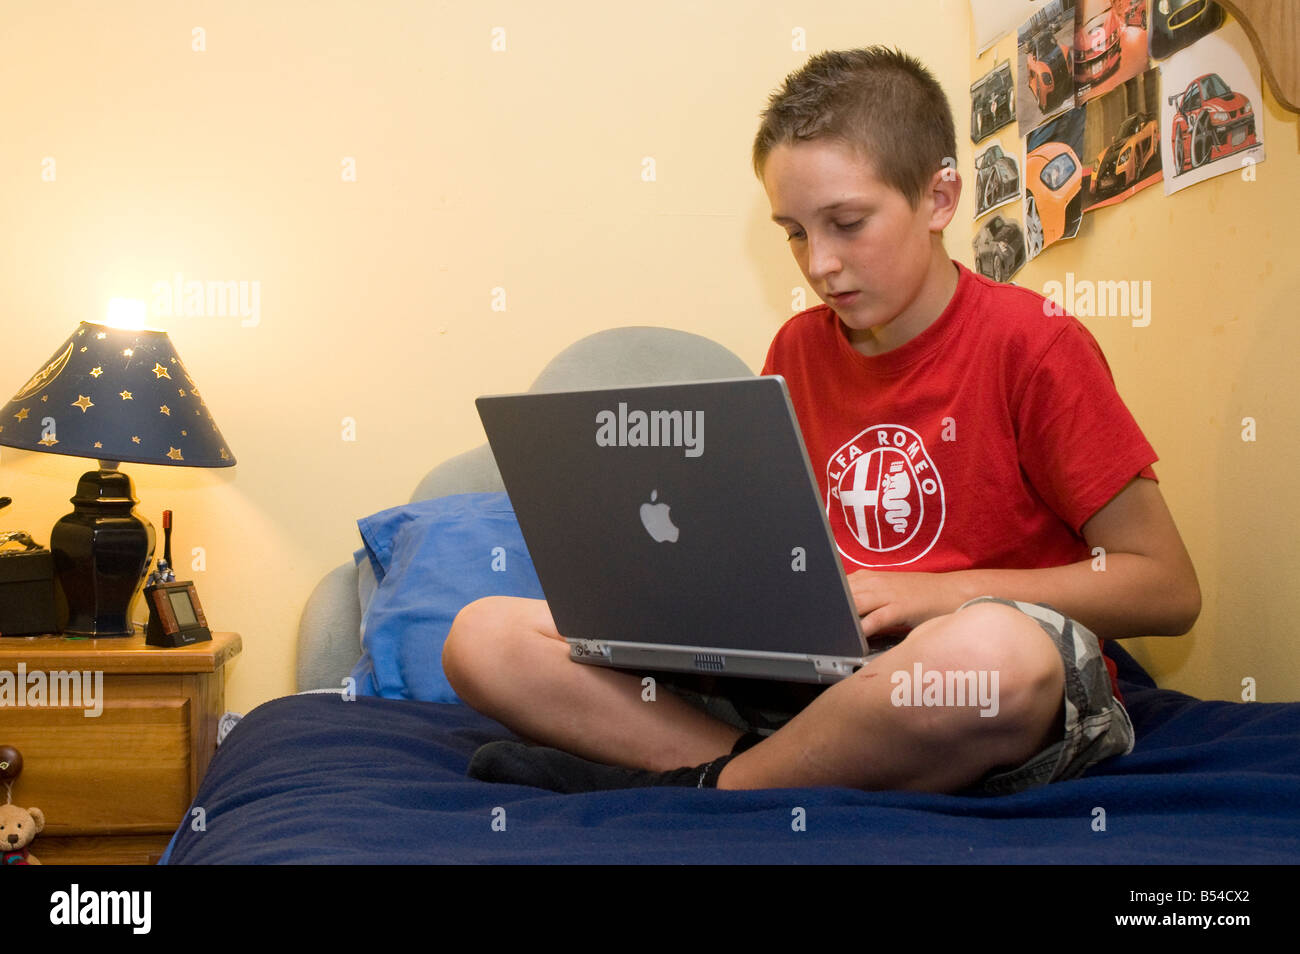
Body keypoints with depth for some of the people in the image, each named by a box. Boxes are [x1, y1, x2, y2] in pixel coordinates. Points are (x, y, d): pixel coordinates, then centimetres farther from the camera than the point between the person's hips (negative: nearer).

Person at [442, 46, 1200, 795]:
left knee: (997, 650, -44)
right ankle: (782, 773, -24)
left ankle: (700, 783, -20)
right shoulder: (798, 351, 12)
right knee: (483, 637, -8)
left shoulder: (1030, 344, -5)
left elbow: (1168, 590, -6)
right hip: (816, 678, 5)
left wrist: (938, 595, -13)